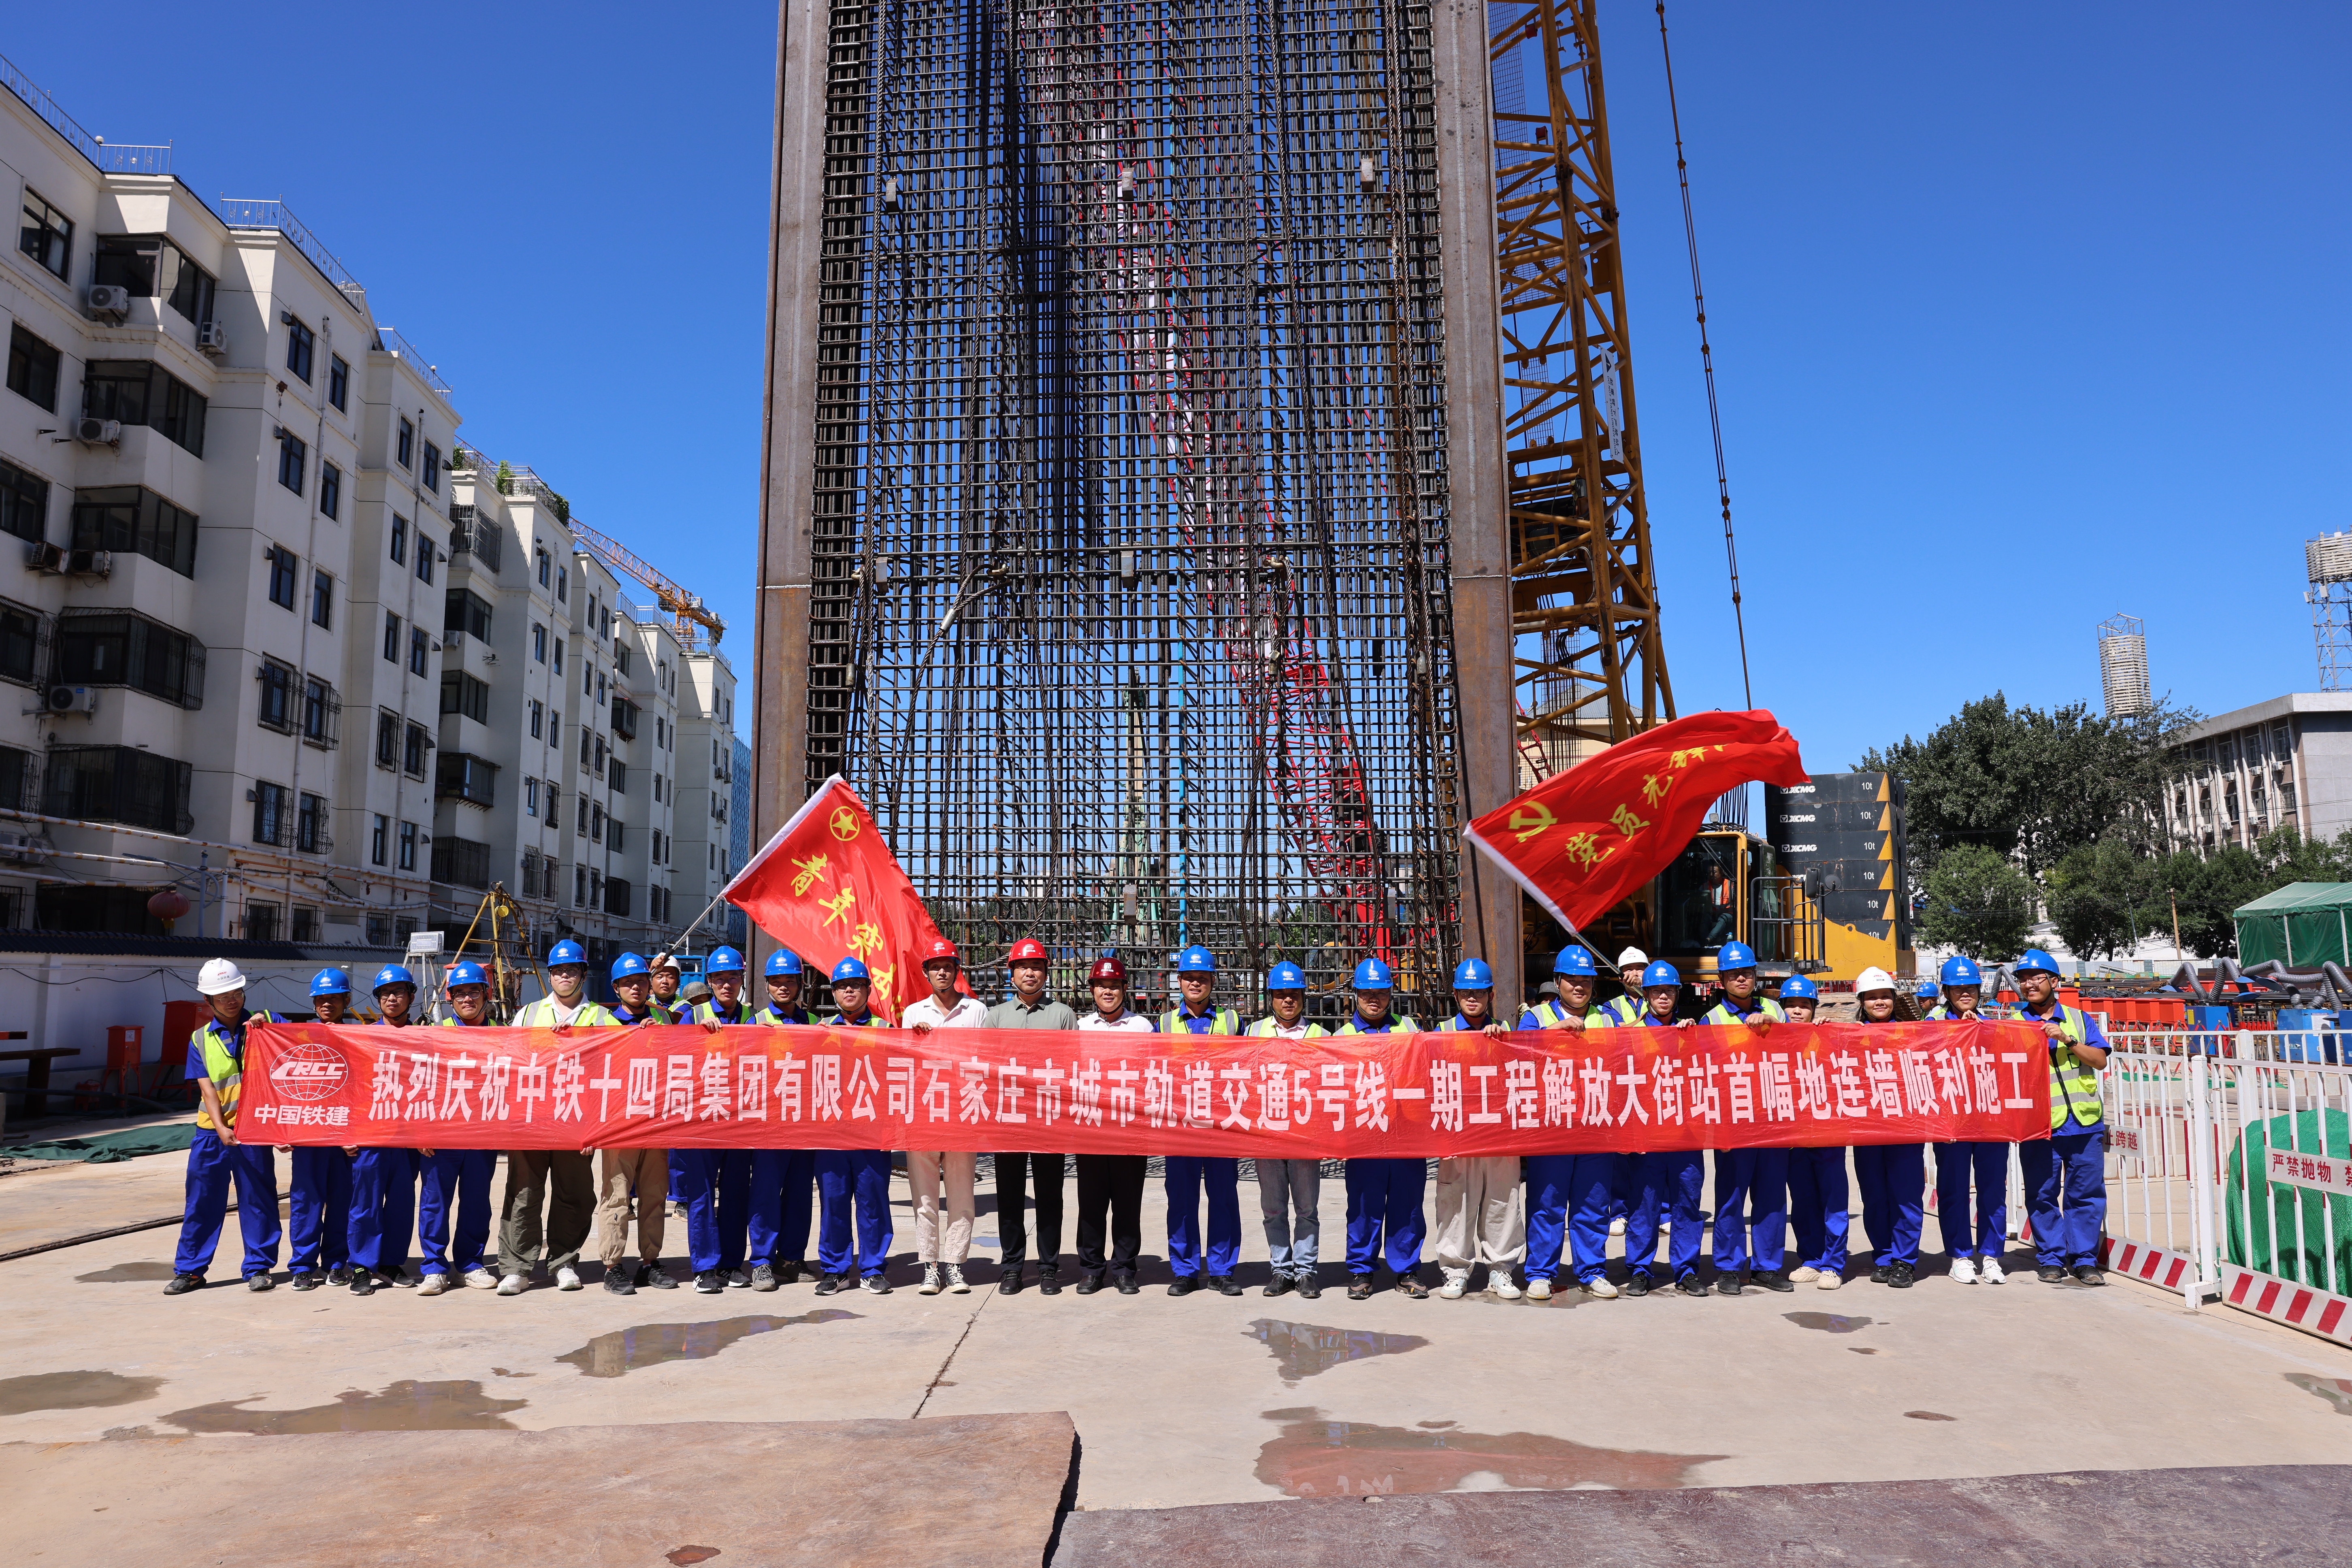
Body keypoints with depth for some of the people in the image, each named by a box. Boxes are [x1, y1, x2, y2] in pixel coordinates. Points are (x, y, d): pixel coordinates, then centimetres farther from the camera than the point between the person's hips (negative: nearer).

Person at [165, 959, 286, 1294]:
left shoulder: (265, 1022, 4)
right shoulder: (201, 1040, 6)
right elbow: (207, 1089, -1)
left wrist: (266, 1025, -18)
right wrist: (221, 1128, -14)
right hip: (212, 1132, 1)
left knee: (258, 1200, 3)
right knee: (202, 1201, 6)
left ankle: (258, 1268, 13)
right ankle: (189, 1270, 17)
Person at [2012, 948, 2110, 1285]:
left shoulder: (2079, 1019, 11)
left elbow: (2100, 1060, 2)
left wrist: (2067, 1041, -11)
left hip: (2084, 1122, 1)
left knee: (2086, 1193, 4)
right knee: (2042, 1194, 2)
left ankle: (2085, 1260, 13)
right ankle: (2051, 1259, 12)